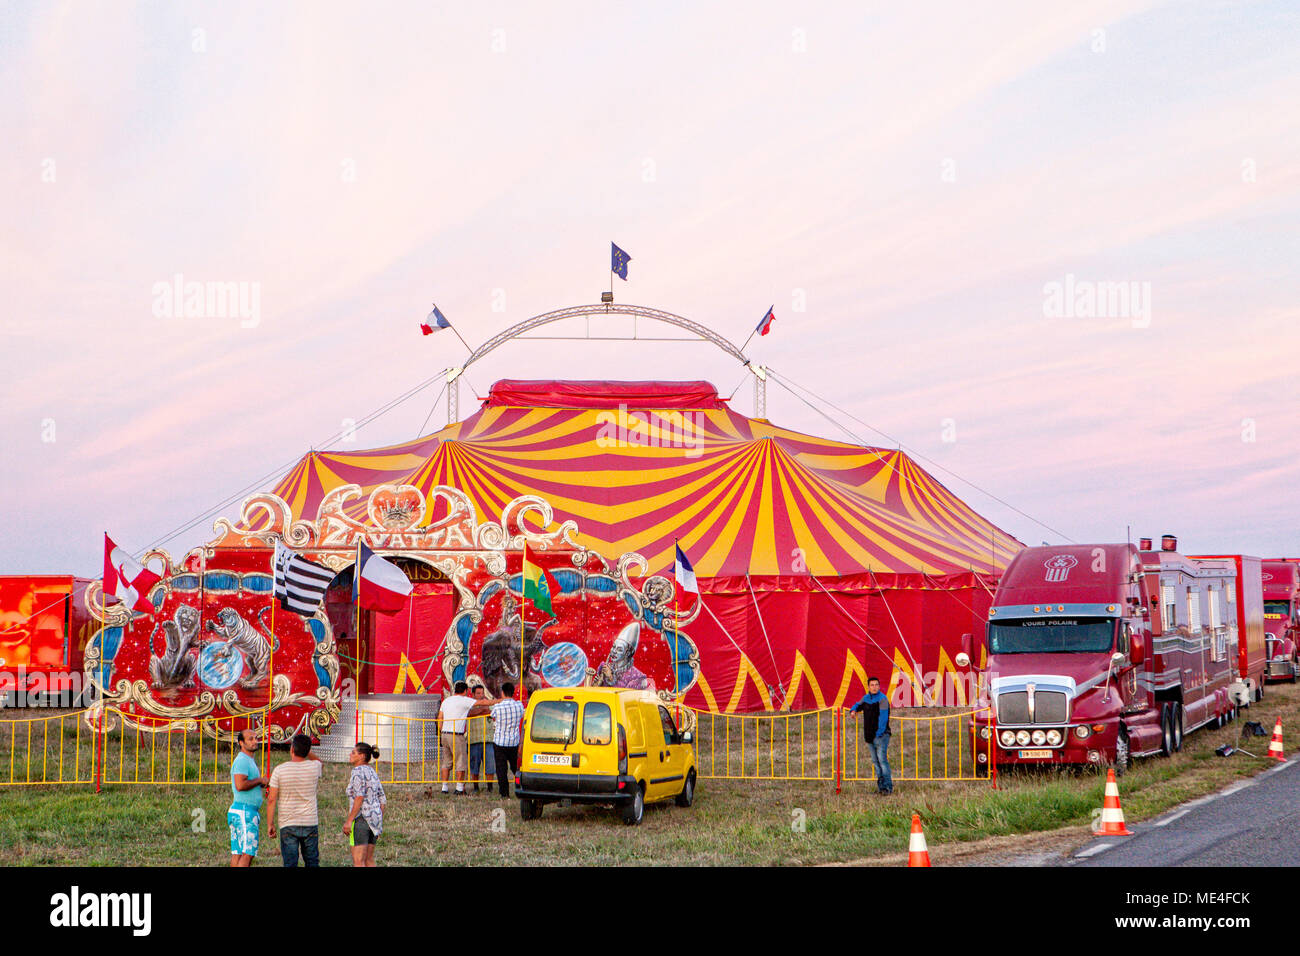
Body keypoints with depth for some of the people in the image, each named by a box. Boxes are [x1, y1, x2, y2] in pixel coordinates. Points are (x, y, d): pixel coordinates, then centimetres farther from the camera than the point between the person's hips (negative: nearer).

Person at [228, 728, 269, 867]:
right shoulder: (242, 760, -12)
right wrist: (259, 780, -13)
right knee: (248, 852, -14)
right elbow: (240, 785, -25)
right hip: (245, 811, -10)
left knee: (237, 853, 7)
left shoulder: (250, 760, 21)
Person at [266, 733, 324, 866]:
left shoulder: (279, 770, -8)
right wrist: (305, 749, 11)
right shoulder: (314, 767, -3)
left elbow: (271, 800, -7)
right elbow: (318, 760, 26)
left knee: (290, 863, 0)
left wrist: (271, 824, 1)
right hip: (311, 823, 2)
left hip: (288, 825, -2)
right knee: (312, 862, 12)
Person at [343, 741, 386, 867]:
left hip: (361, 818, -9)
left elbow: (359, 797, -20)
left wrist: (349, 821, -19)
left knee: (358, 862, -8)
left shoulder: (358, 771, -9)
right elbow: (383, 801, 16)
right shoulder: (373, 773, 16)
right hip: (375, 816, 9)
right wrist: (379, 825, 20)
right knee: (369, 860, 14)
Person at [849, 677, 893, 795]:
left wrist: (879, 733, -19)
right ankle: (881, 785, 14)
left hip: (881, 735, -8)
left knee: (882, 759, -15)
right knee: (875, 761, 9)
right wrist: (853, 710, 8)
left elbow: (883, 717, -15)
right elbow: (858, 705, 32)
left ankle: (888, 786, -17)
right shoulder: (866, 698, 14)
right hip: (870, 736, 8)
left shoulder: (882, 699, -9)